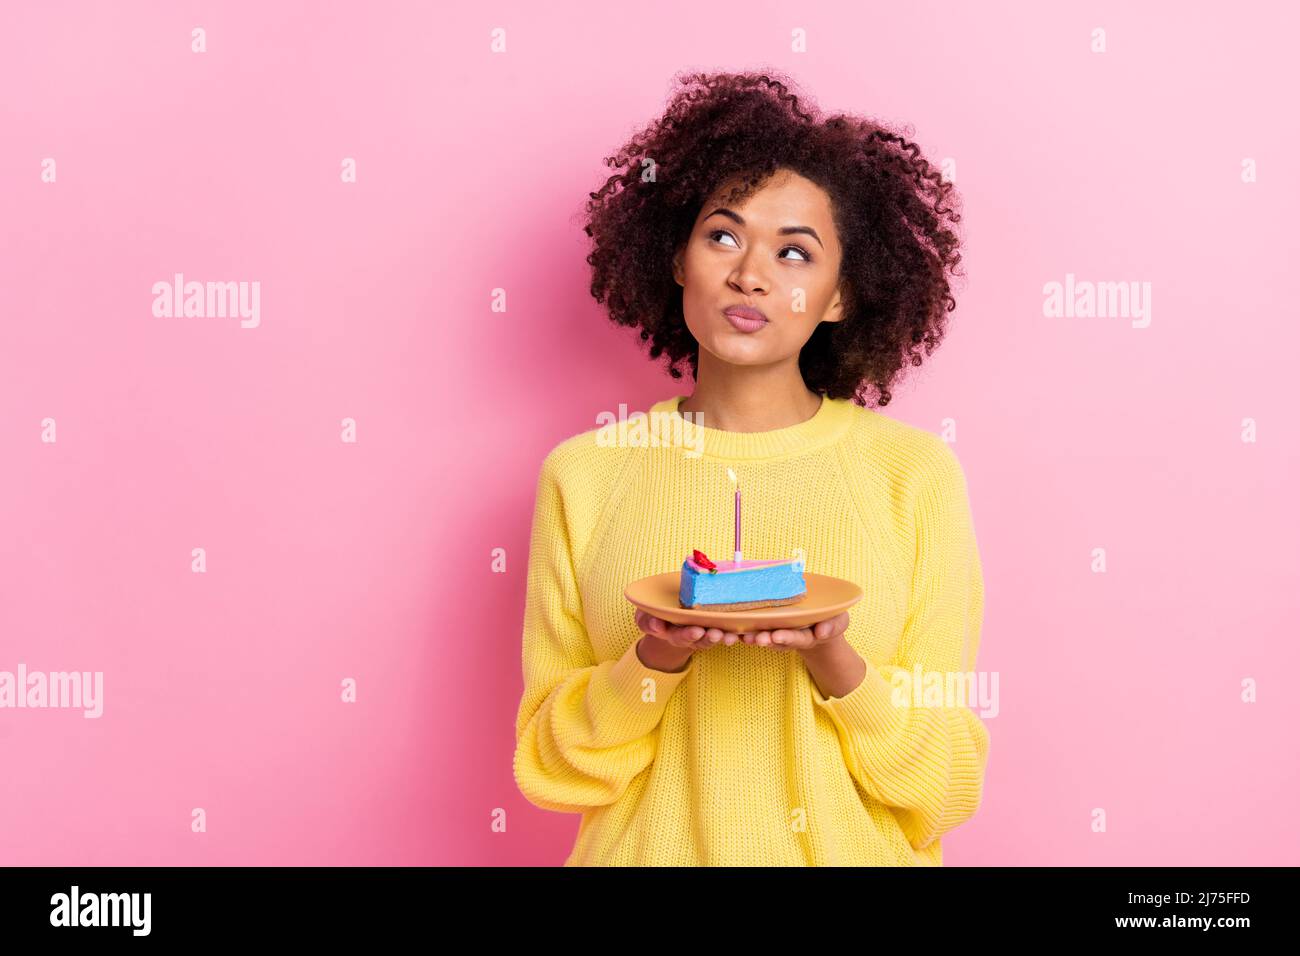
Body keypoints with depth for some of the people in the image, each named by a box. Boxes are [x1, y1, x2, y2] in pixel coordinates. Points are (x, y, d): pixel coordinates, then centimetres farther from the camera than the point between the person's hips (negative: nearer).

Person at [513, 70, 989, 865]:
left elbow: (947, 786, -2)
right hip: (650, 847, 0)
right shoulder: (584, 474, -2)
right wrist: (654, 664, -16)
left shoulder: (916, 472, -4)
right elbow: (548, 766, 0)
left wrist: (836, 665, -18)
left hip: (850, 849, 0)